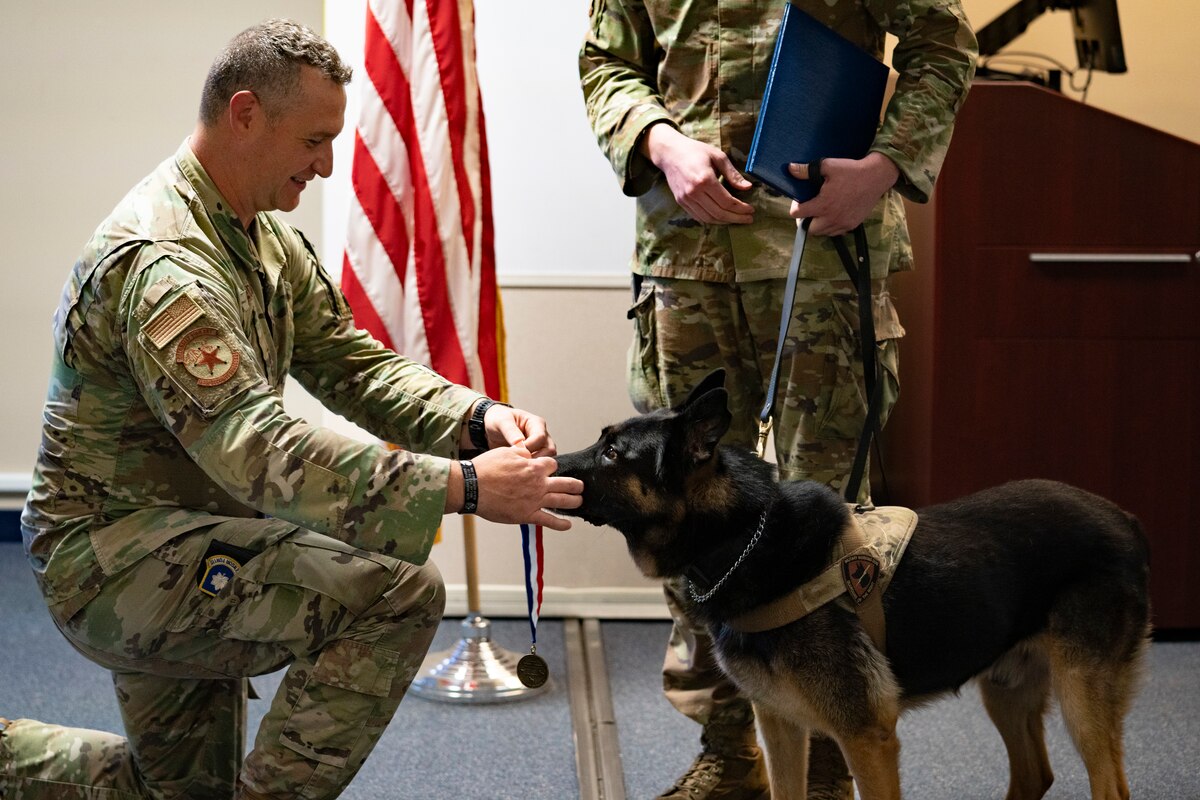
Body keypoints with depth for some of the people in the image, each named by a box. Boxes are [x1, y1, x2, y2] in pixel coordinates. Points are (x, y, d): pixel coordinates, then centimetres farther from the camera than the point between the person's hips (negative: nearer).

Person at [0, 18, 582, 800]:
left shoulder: (267, 238, 6)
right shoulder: (160, 262, -26)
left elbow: (352, 363, 6)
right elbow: (259, 452, -36)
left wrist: (479, 417, -13)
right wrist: (464, 486, -39)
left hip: (179, 544, 10)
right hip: (114, 554, -10)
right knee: (396, 591, -25)